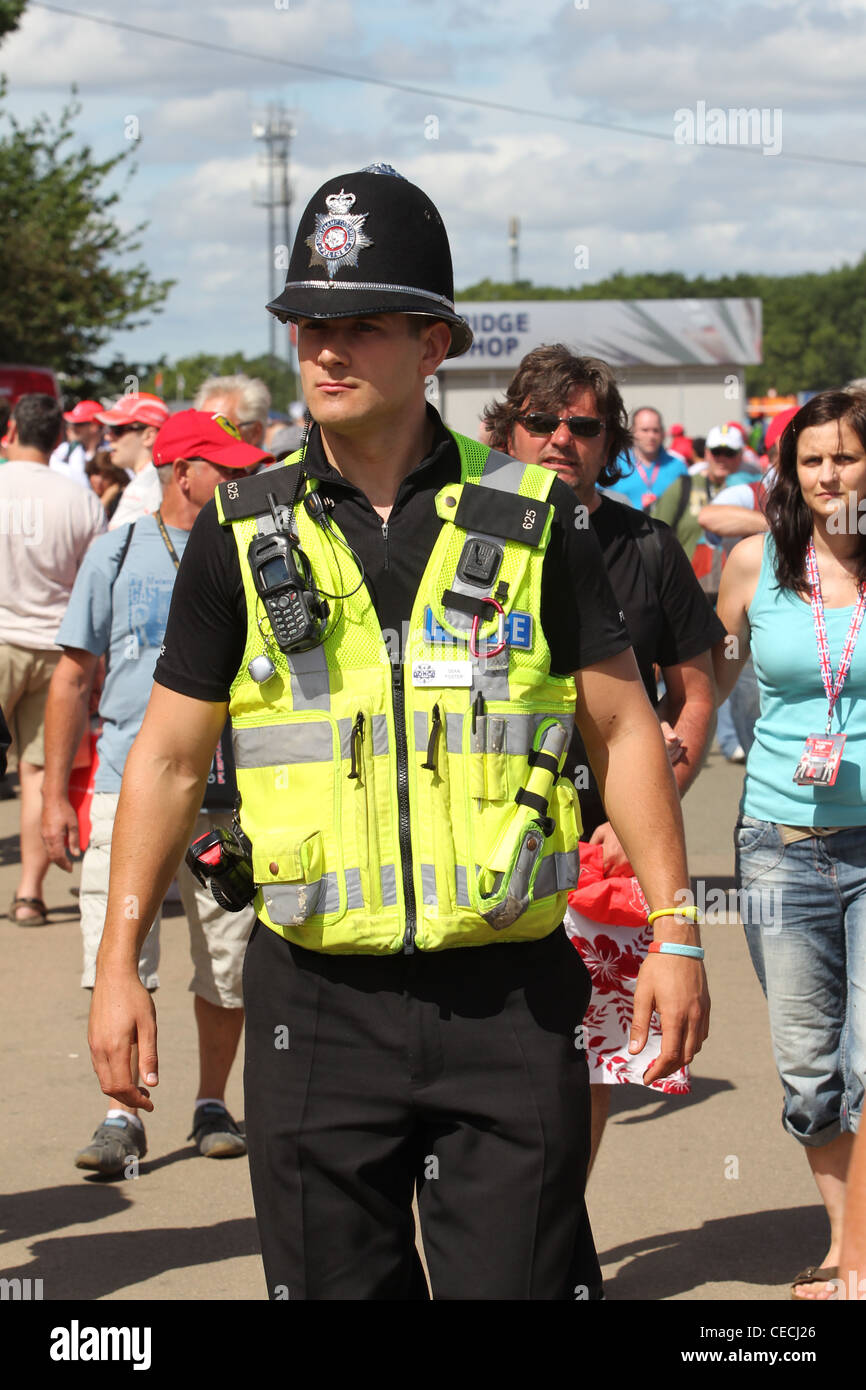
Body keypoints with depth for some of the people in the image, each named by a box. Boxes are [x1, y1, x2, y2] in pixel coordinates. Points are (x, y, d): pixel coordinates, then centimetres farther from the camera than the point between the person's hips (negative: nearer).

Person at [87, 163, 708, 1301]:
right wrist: (119, 963, 5)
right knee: (334, 1284, 7)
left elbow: (623, 729, 7)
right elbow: (170, 755, 9)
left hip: (510, 995, -1)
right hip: (319, 1001, 1)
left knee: (521, 1283, 0)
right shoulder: (243, 534, 4)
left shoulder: (529, 519, 2)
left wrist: (674, 935, 1)